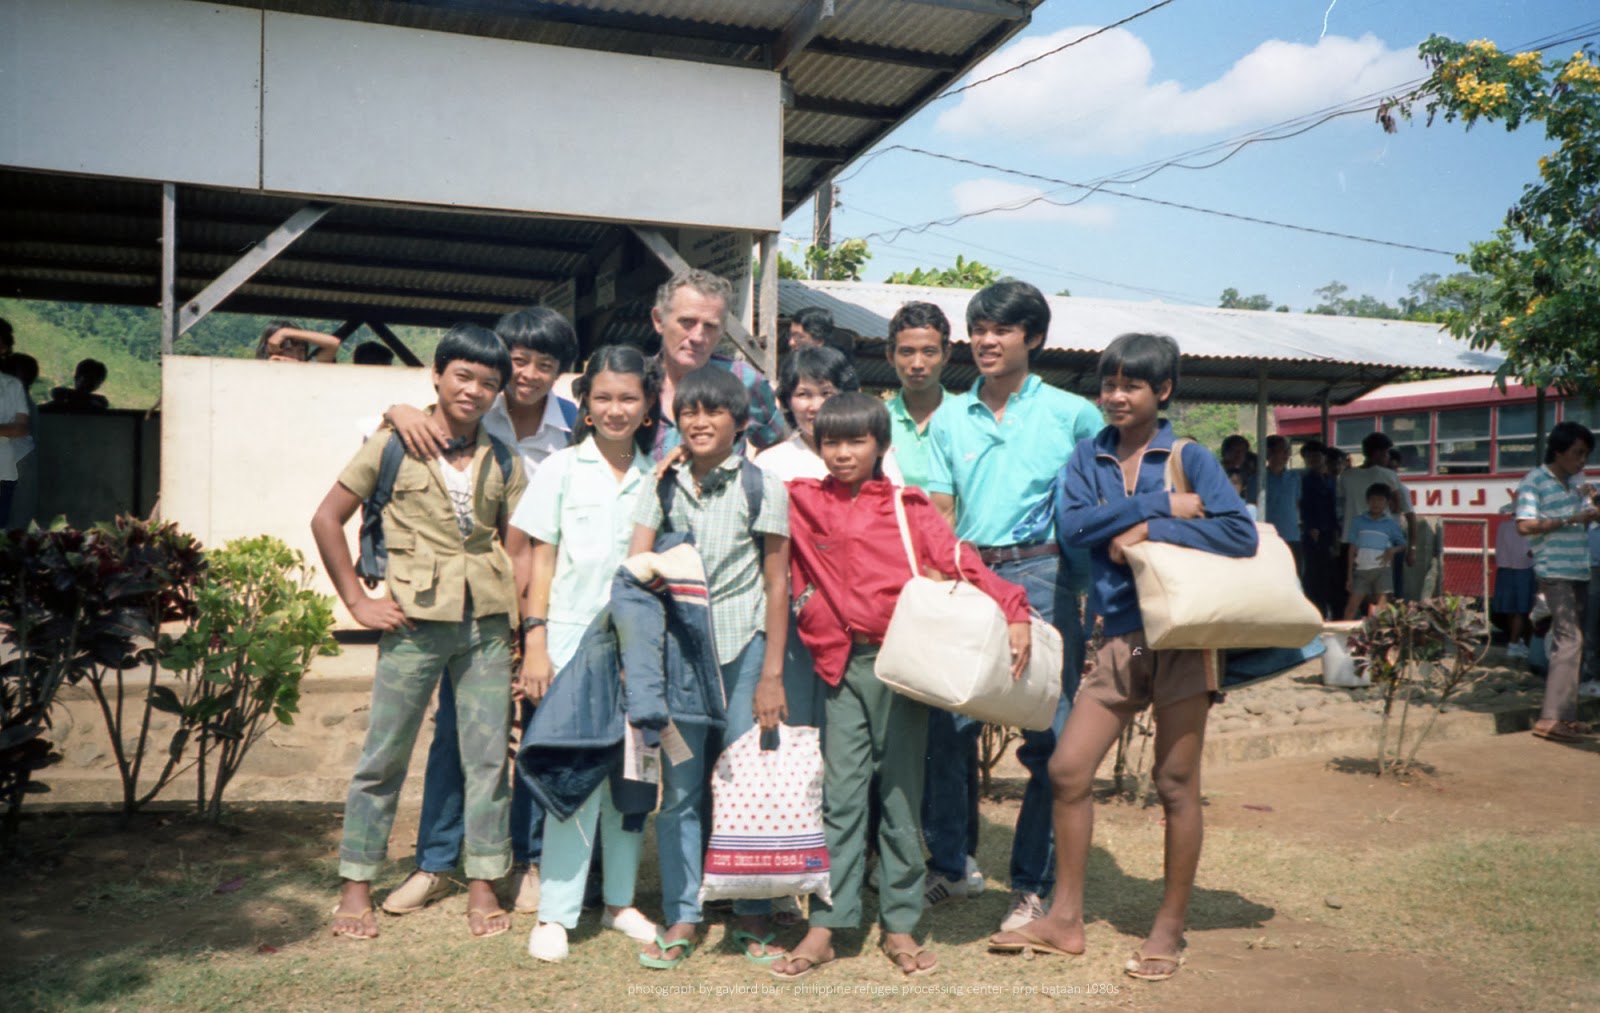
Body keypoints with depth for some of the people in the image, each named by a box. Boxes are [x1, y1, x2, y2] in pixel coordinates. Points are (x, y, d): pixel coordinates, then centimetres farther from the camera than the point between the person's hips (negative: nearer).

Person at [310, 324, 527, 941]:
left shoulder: (502, 460, 9)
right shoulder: (394, 445, 0)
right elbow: (327, 520, 2)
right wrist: (357, 601, -2)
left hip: (487, 621, 3)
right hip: (415, 619, -3)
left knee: (488, 754, 6)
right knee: (385, 753, 4)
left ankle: (483, 883, 18)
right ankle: (356, 884, 17)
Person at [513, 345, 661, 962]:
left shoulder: (657, 478, 9)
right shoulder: (561, 470, 3)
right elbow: (542, 562, 2)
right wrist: (534, 644, -4)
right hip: (574, 639, -3)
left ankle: (620, 900, 21)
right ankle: (555, 913, 4)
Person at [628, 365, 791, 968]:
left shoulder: (762, 485, -1)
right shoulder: (664, 485, 7)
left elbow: (777, 583, -1)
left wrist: (772, 674, -4)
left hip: (743, 647, -2)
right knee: (676, 787, 4)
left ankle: (753, 916, 17)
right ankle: (682, 918, 16)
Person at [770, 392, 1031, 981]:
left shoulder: (907, 508, 1)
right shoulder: (803, 503, 7)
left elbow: (957, 563, -7)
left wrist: (1014, 613, -18)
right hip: (844, 665, 1)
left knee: (900, 794, 5)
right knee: (841, 795, 3)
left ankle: (899, 927, 15)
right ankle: (825, 927, 7)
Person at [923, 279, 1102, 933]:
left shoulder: (1071, 413, 5)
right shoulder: (949, 417, 13)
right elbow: (938, 511, 8)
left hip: (1041, 576, -2)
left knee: (1047, 737, -2)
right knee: (947, 725, 1)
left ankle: (1033, 884, 10)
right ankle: (947, 862, 20)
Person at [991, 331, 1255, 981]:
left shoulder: (1189, 459, 0)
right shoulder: (1088, 458, 9)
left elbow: (1241, 533, -13)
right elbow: (1071, 525, -10)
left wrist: (1149, 531, -17)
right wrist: (1163, 505, -13)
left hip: (1180, 636, -3)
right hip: (1119, 638, 4)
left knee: (1175, 784, 3)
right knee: (1067, 770, 1)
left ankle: (1169, 930, 18)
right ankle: (1065, 919, 16)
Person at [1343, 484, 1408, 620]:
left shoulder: (1390, 524, 7)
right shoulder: (1359, 522, 6)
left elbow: (1403, 544, 13)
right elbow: (1353, 549, 7)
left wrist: (1393, 550, -12)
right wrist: (1349, 575, 4)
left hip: (1382, 569, 0)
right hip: (1361, 570, 0)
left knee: (1381, 607, -2)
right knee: (1352, 604, -5)